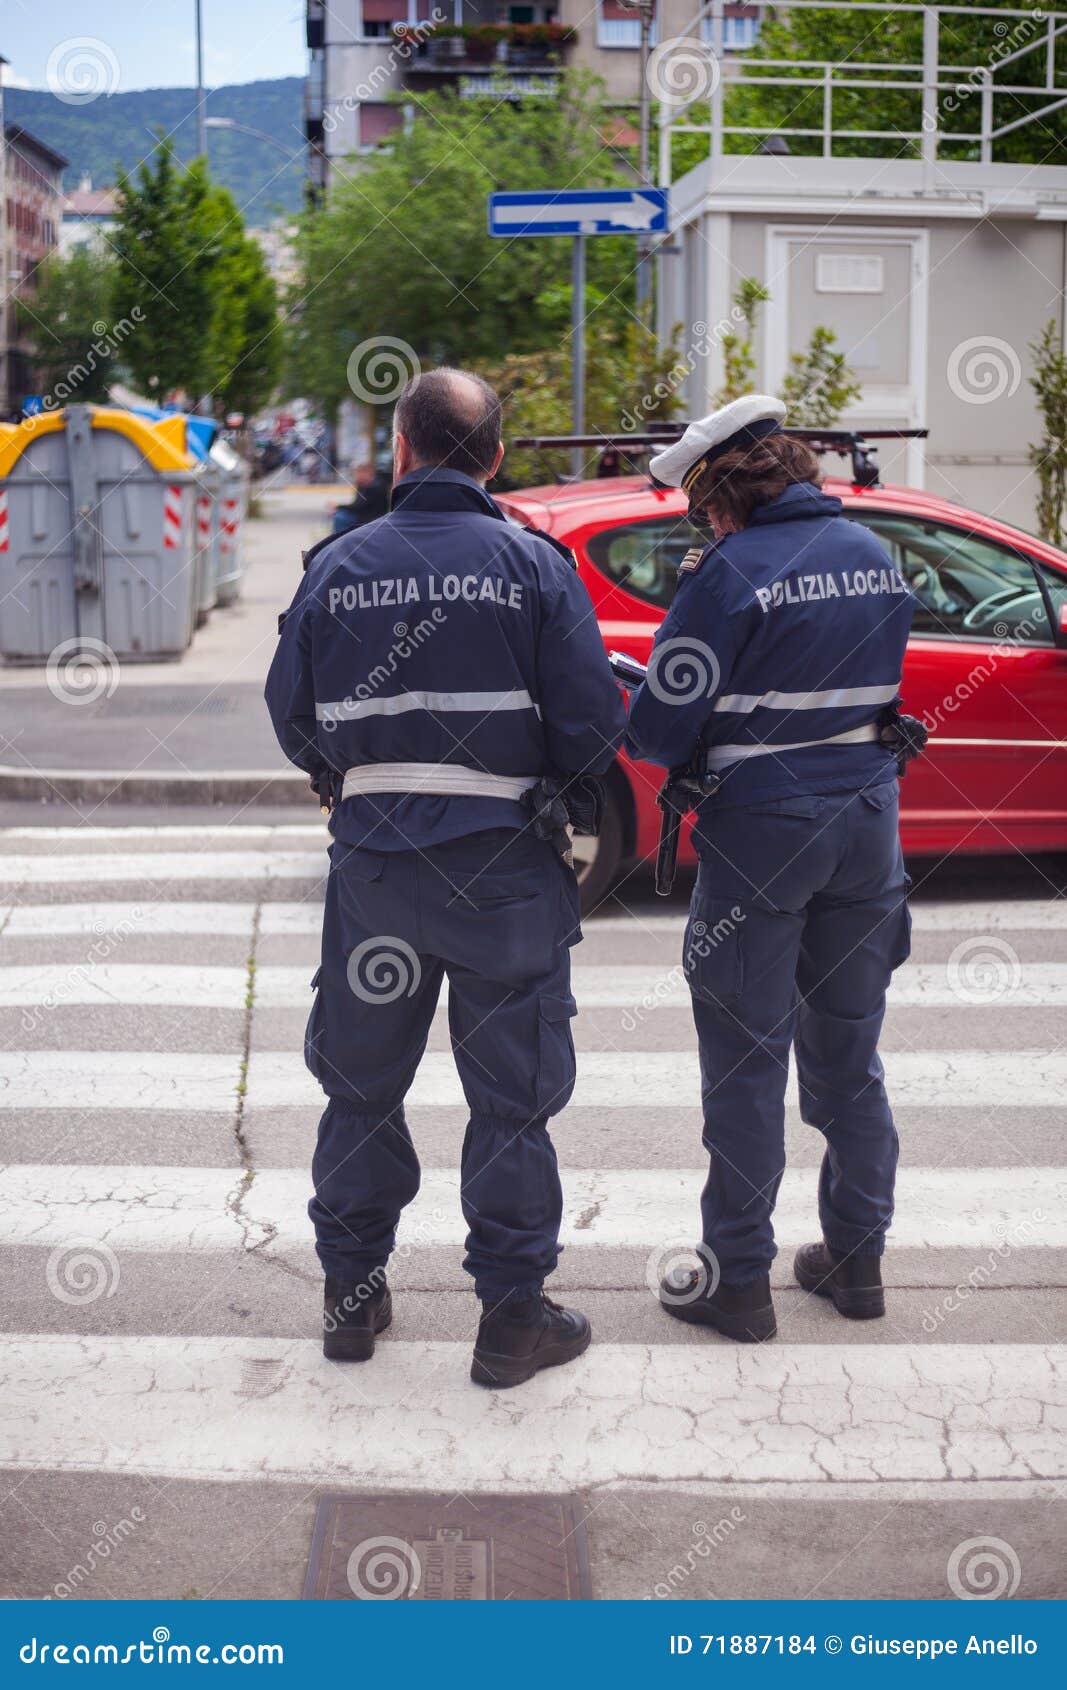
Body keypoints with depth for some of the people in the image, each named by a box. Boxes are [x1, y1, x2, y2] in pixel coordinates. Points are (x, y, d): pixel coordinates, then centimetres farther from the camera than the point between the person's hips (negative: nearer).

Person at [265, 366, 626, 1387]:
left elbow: (290, 718, 5)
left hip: (373, 860, 2)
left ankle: (351, 1296, 26)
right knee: (510, 1094, 7)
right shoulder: (533, 565, -6)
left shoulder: (338, 566, 0)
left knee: (361, 1084, 16)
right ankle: (511, 1314, 13)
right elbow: (592, 724, -9)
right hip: (503, 864, -2)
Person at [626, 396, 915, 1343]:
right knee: (848, 1052, 16)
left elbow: (659, 730, -14)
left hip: (760, 830, -6)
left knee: (747, 1061, 3)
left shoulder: (732, 571, -14)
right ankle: (857, 1259, 24)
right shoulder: (874, 556, 7)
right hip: (868, 819, 6)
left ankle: (739, 1279, 10)